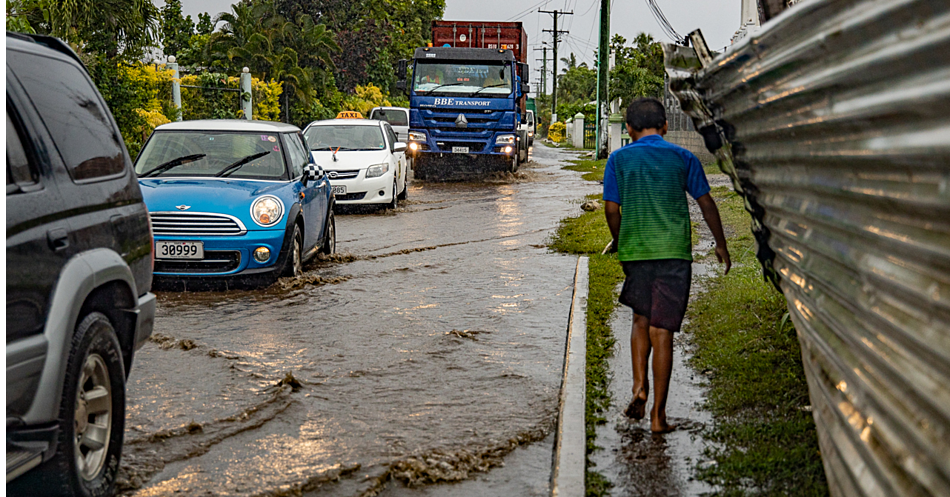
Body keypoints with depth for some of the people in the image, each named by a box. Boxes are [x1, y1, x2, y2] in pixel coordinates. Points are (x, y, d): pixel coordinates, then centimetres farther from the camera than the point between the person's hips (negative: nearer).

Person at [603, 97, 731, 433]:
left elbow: (611, 209, 1)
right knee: (661, 331, 0)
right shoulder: (683, 158, 6)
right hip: (674, 251, -1)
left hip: (634, 251, 1)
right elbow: (706, 203, 9)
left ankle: (639, 386, 2)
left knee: (641, 319, 21)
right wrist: (720, 244, 21)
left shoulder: (619, 159, 5)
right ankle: (658, 415, 2)